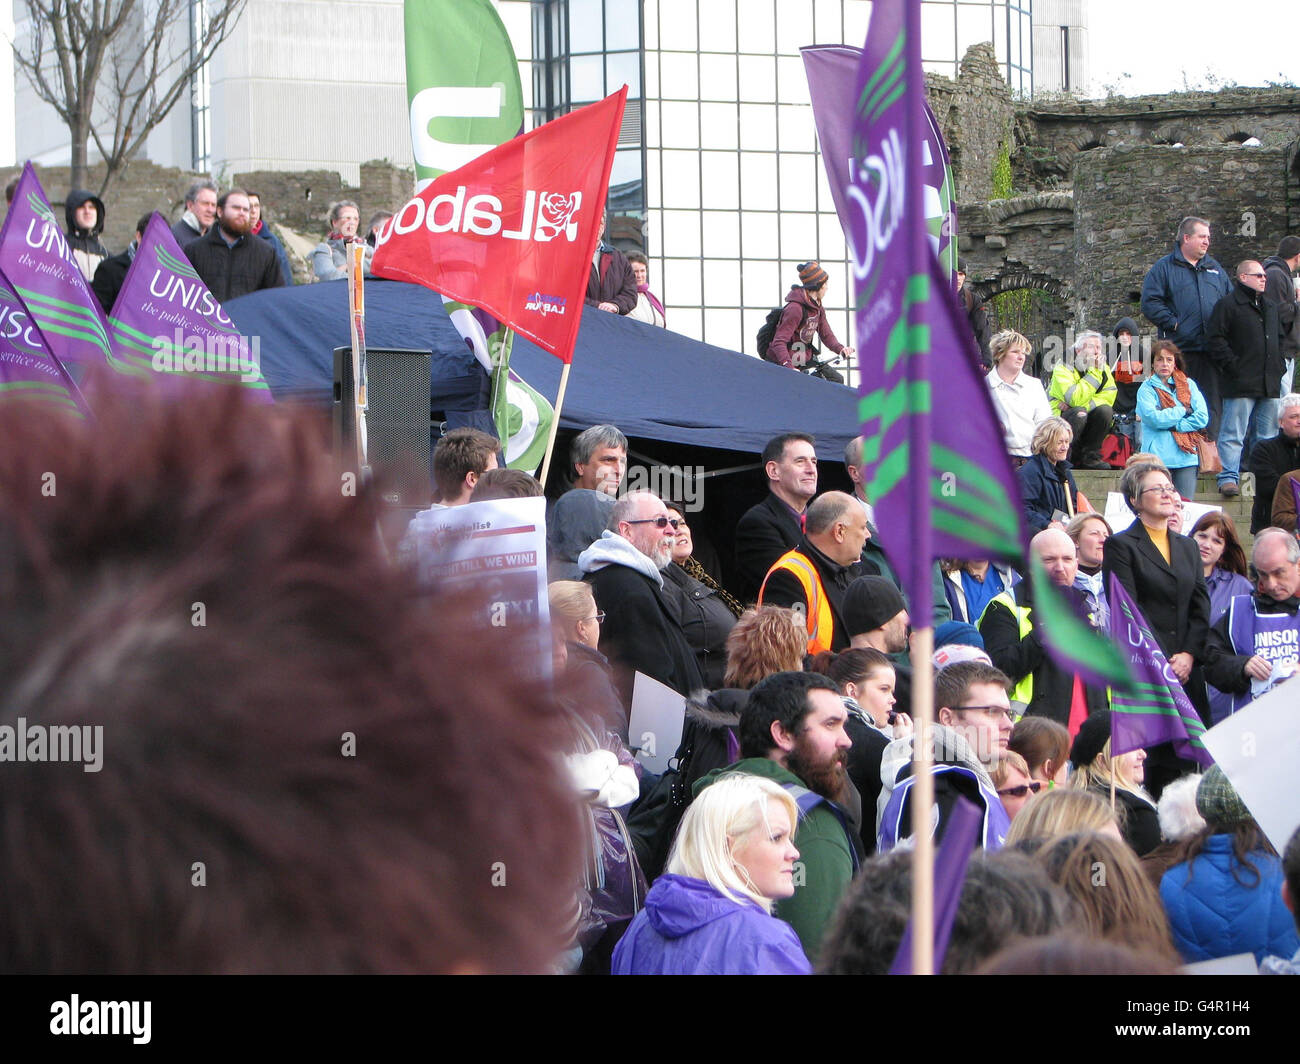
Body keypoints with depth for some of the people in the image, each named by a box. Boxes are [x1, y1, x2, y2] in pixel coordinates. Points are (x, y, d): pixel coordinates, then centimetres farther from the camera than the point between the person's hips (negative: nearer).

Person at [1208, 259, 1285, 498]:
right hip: (1240, 385, -8)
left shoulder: (1270, 307, 20)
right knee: (1233, 434, -9)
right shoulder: (1228, 305, -5)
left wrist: (1279, 366, 17)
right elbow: (1214, 340, -10)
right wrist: (1232, 365, -15)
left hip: (1269, 384, 8)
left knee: (1267, 435, 11)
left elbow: (1280, 338, 31)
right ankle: (1228, 478, -10)